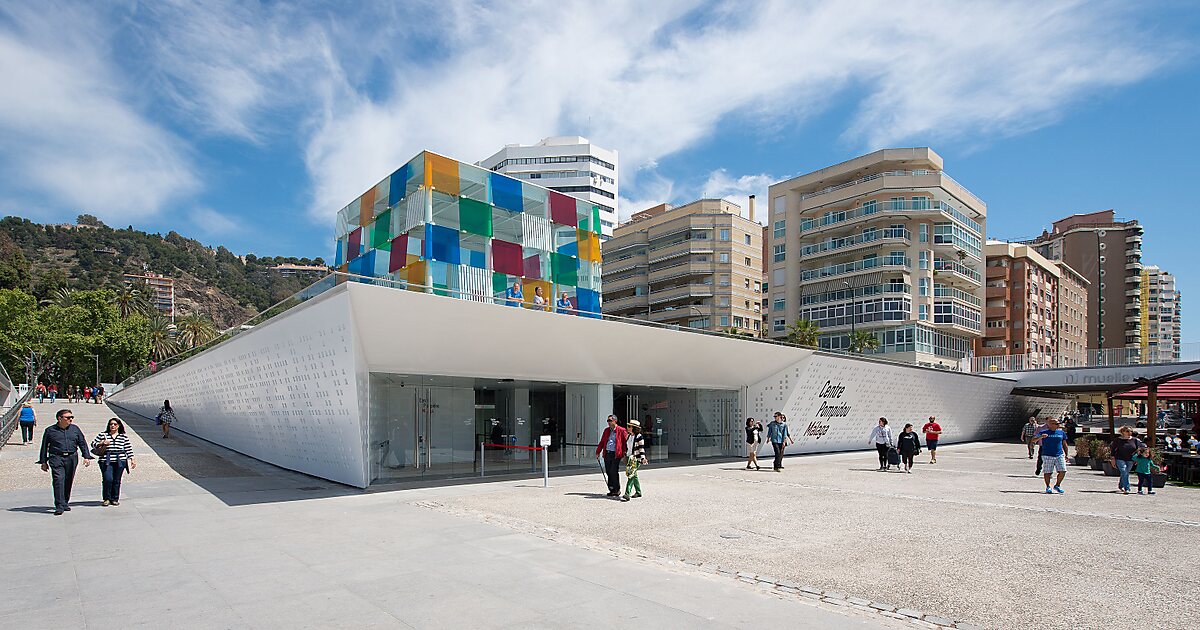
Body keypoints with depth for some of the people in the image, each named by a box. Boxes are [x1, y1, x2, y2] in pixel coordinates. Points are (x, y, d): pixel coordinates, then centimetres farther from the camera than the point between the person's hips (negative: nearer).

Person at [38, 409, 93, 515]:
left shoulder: (75, 429, 12)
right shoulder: (50, 430, 4)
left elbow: (82, 443, 13)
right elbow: (44, 447, 11)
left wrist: (86, 457, 5)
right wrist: (43, 462, 8)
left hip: (72, 458, 3)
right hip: (56, 458, -3)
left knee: (68, 482, 9)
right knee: (58, 480, -14)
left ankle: (65, 502, 24)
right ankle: (60, 506, -14)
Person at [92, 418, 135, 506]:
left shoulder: (124, 436, 9)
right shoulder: (103, 434, 6)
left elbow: (128, 449, 10)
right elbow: (93, 444, 9)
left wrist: (132, 460, 5)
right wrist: (102, 443, -9)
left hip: (120, 461, 1)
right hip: (106, 461, -1)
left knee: (116, 481, 4)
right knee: (108, 479, -13)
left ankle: (115, 499, 16)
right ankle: (106, 499, 4)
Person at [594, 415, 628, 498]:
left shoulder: (621, 430, -1)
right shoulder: (606, 431, 17)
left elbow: (626, 442, -3)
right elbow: (602, 442, 21)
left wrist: (624, 454, -9)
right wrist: (598, 452, 18)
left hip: (616, 454, -6)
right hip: (607, 453, 6)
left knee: (614, 472, -8)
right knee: (608, 472, 6)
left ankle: (617, 490, 5)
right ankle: (611, 489, 15)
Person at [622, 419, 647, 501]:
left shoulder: (639, 437, -11)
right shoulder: (630, 436, 13)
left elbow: (641, 448, -14)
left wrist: (643, 458, -19)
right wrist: (627, 458, 25)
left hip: (636, 459, -8)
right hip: (631, 458, 9)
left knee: (631, 476, -14)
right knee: (634, 476, 13)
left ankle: (627, 494, -18)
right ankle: (638, 492, 26)